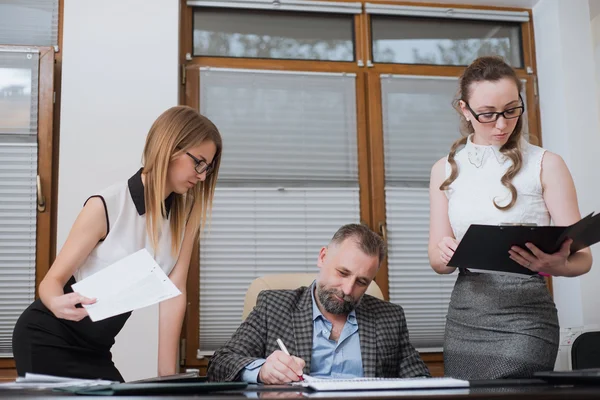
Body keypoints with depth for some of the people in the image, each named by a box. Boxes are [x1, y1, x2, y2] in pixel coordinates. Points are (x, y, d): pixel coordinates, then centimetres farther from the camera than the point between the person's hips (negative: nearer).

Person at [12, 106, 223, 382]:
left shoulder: (186, 216, -5)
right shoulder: (105, 206, -19)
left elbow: (174, 293, -10)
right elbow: (54, 278, -15)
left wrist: (167, 374, -16)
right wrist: (57, 302, -39)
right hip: (48, 340, -5)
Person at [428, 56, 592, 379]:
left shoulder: (545, 165, -2)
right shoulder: (446, 170, 8)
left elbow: (582, 257, -4)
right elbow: (437, 260, 6)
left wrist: (556, 265, -27)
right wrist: (445, 253, -17)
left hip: (524, 316, -3)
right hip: (464, 316, 4)